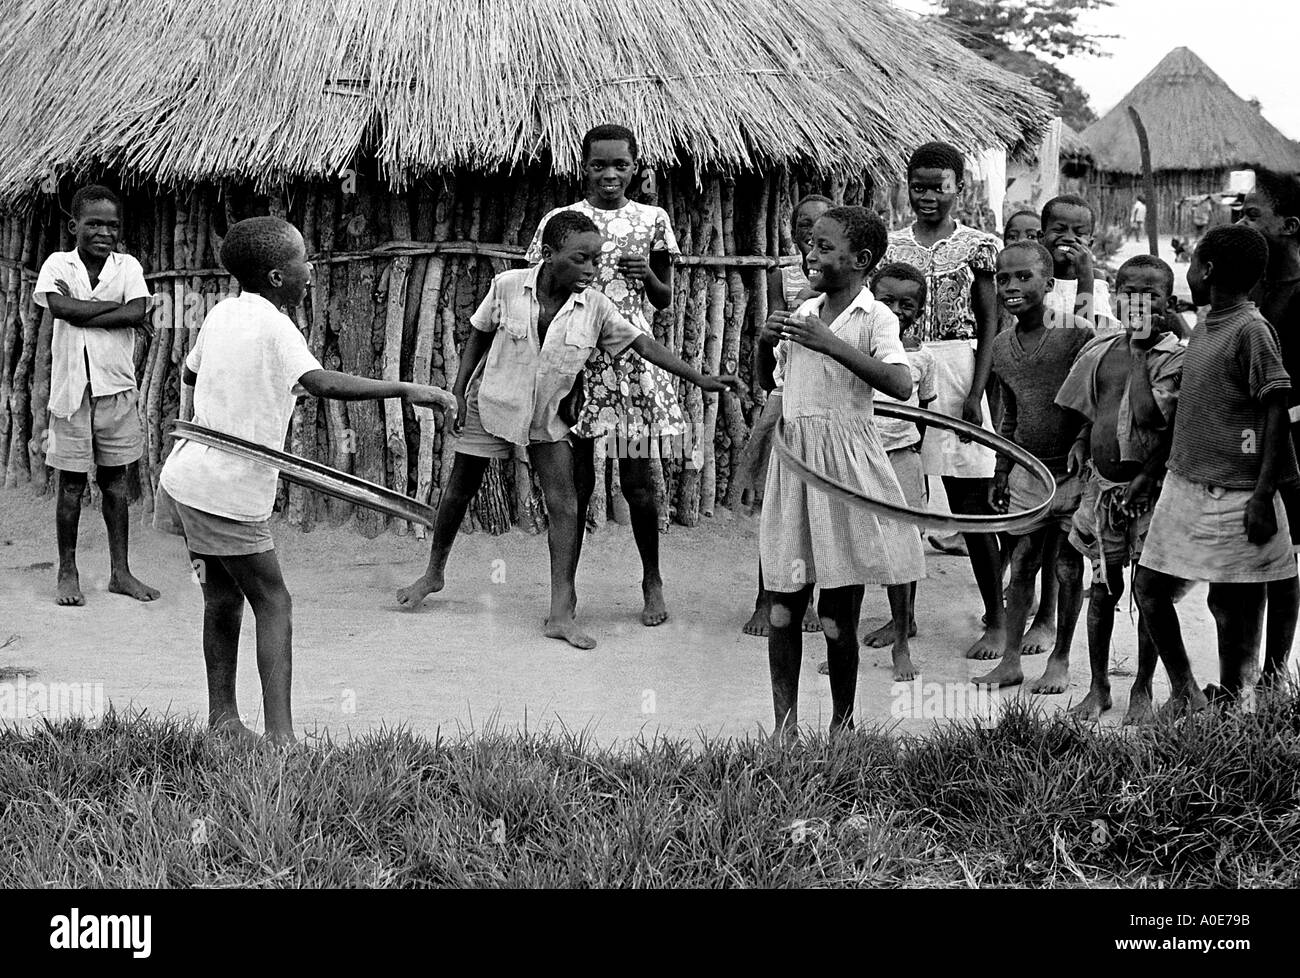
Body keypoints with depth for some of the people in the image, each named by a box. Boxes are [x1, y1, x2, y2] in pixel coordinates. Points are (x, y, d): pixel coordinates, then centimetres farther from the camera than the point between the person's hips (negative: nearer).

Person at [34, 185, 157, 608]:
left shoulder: (127, 266, 3)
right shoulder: (58, 264, 1)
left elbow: (136, 312, -13)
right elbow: (60, 307, -17)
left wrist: (82, 311, -15)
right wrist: (115, 307, -13)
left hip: (116, 386, 2)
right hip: (71, 386, -1)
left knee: (114, 480, 9)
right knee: (71, 482, 4)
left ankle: (120, 572, 17)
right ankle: (67, 573, 15)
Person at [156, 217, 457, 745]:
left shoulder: (222, 312, 9)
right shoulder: (272, 325, -15)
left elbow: (190, 374, 25)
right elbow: (324, 383, -31)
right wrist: (407, 390, -31)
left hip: (186, 478, 8)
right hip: (229, 496, -8)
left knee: (223, 599, 18)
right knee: (274, 604, 0)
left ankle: (222, 717, 24)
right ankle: (280, 735, -4)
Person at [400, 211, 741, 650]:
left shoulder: (595, 306, -13)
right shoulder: (507, 286, -16)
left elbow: (643, 343, -14)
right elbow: (479, 337, -2)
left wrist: (700, 379, -19)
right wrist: (459, 391, -3)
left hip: (548, 417, 1)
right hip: (492, 403, -1)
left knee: (564, 504, -11)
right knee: (459, 491, 11)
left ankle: (561, 613, -10)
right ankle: (434, 573, 36)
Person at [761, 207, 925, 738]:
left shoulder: (874, 317, -7)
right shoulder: (804, 312, 12)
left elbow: (902, 385, -23)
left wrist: (829, 342, -25)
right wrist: (768, 341, 3)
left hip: (844, 463, -5)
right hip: (794, 459, 5)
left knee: (837, 616, 1)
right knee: (783, 608, 4)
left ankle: (842, 722, 18)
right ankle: (785, 724, 12)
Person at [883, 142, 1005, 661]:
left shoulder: (975, 245, 1)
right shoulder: (892, 244, 10)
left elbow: (989, 324, -2)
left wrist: (975, 394, -11)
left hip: (954, 374, -3)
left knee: (971, 506, -1)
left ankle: (996, 621, 7)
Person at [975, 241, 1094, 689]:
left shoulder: (1077, 334, -12)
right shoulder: (1001, 346, 6)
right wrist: (1001, 474, 17)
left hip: (1074, 470, -4)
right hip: (1027, 470, 5)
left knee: (1069, 568, 5)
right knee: (1020, 564, 7)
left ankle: (1059, 660, 18)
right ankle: (1010, 660, 14)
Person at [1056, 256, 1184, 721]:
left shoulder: (1176, 358, -8)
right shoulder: (1099, 351, 5)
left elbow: (1152, 418, -20)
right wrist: (1083, 466, 5)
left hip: (1149, 486, -3)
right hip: (1102, 484, 3)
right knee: (1103, 585, 9)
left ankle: (1142, 691, 17)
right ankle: (1098, 687, 20)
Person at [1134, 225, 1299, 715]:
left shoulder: (1251, 330, -13)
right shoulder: (1203, 328, 12)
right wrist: (1147, 474, 21)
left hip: (1233, 495, -9)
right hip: (1185, 483, 9)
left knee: (1232, 606, 2)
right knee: (1149, 587, 10)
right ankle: (1184, 689, 24)